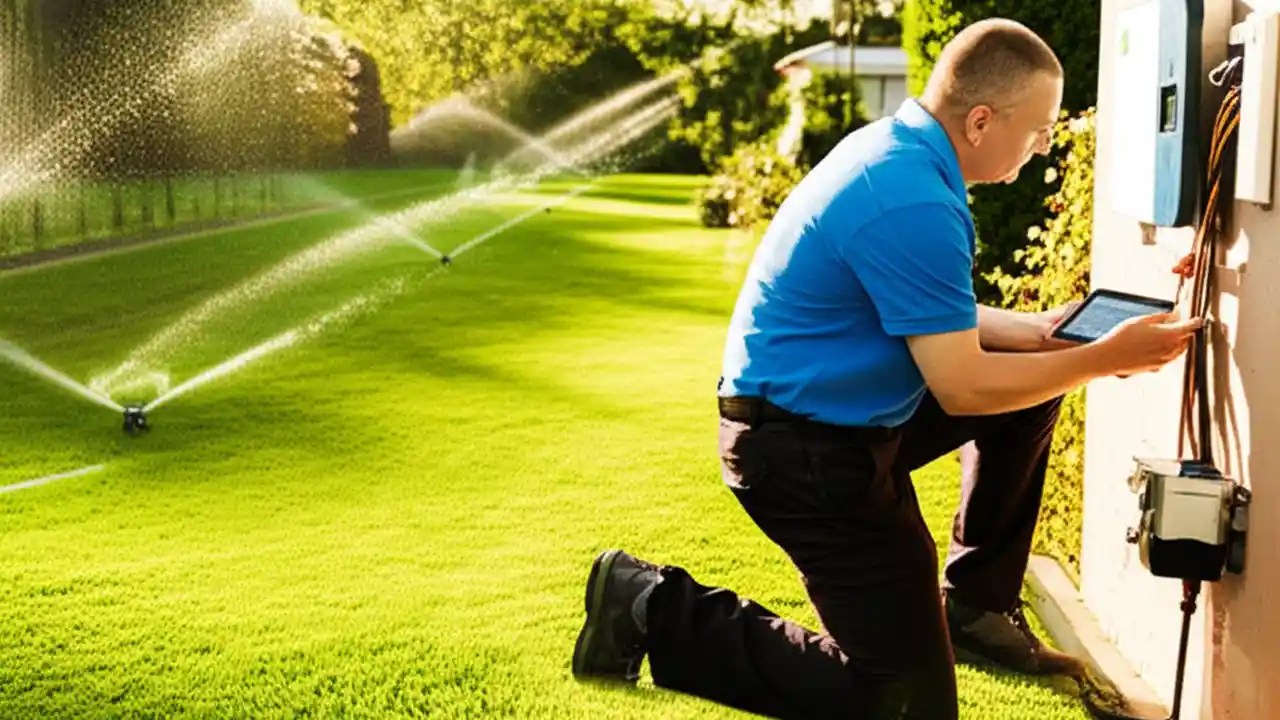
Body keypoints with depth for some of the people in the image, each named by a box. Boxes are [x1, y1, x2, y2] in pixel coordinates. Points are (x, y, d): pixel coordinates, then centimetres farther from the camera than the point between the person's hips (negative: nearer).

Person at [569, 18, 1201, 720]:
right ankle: (657, 611, 0)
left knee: (1032, 378, 15)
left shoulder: (896, 146, 4)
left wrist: (1041, 330, 7)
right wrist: (1107, 358, -13)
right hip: (807, 451, -10)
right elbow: (962, 387, -22)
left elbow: (932, 317, 17)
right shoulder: (914, 204, -26)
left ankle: (974, 604, 22)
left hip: (836, 412, 10)